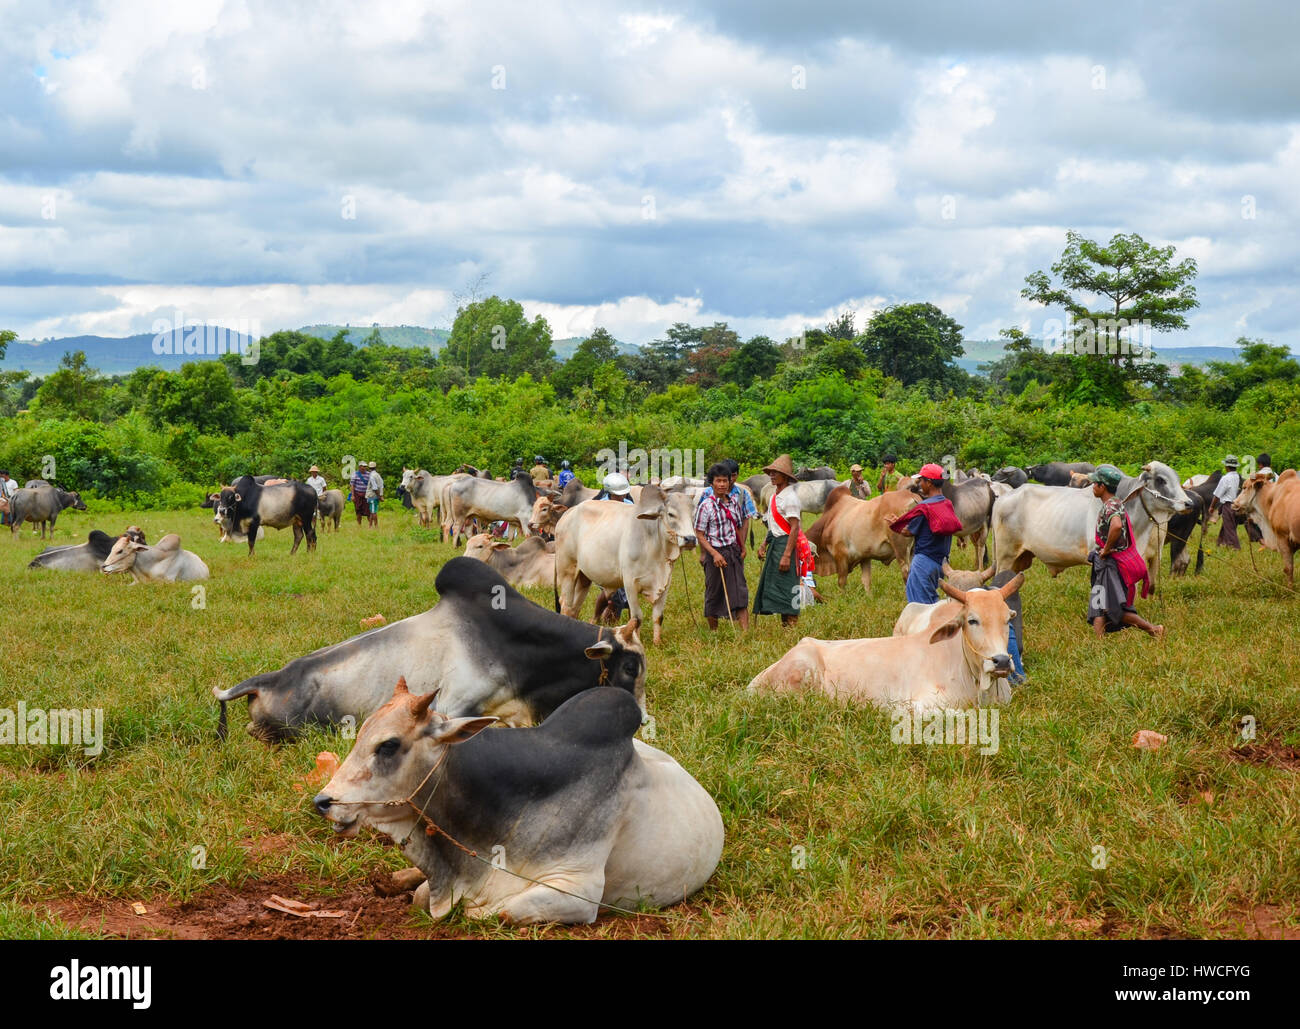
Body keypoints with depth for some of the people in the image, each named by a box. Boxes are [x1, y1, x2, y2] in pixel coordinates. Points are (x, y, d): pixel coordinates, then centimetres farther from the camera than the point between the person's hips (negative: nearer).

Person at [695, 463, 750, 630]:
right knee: (714, 593, 6)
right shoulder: (706, 505, -10)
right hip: (714, 552, -5)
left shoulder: (733, 502, 7)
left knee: (740, 590, -3)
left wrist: (742, 548, 9)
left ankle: (746, 631, -6)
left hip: (734, 551, 5)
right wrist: (714, 554, -18)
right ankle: (713, 633, 20)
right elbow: (699, 534, -10)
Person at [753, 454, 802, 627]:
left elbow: (795, 528, -19)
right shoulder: (775, 494, 15)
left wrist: (787, 555, -24)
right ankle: (785, 625, 18)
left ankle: (792, 626, -4)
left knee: (786, 588, -9)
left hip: (786, 543, -10)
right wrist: (764, 543, 17)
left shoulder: (790, 497, -15)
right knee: (771, 585, 11)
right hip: (774, 543, 10)